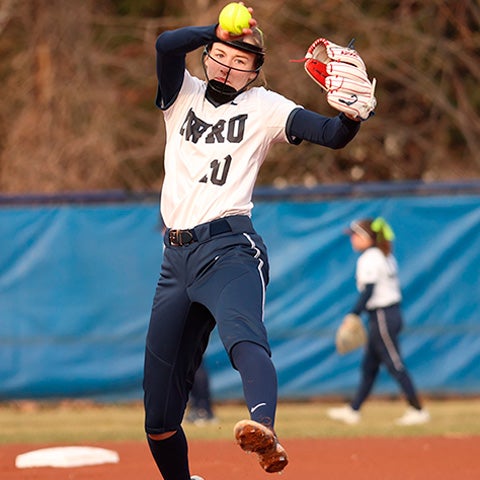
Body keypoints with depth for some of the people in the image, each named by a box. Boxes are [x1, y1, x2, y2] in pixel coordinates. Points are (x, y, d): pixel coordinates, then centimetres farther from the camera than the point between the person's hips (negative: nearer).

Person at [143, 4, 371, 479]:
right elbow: (167, 44, -4)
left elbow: (330, 134, -6)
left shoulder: (264, 107, 8)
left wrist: (354, 112, -25)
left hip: (229, 248, -4)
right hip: (175, 258, 4)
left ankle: (264, 429, -64)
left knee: (244, 337, -38)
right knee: (159, 418, 4)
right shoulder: (183, 96, 16)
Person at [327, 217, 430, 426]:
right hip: (393, 313, 10)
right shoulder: (386, 256, 14)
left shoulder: (368, 259, -14)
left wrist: (353, 315, -20)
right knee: (369, 365, 13)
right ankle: (352, 410, 18)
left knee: (395, 366, -6)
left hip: (382, 315, -10)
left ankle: (417, 410, -4)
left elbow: (368, 291, -21)